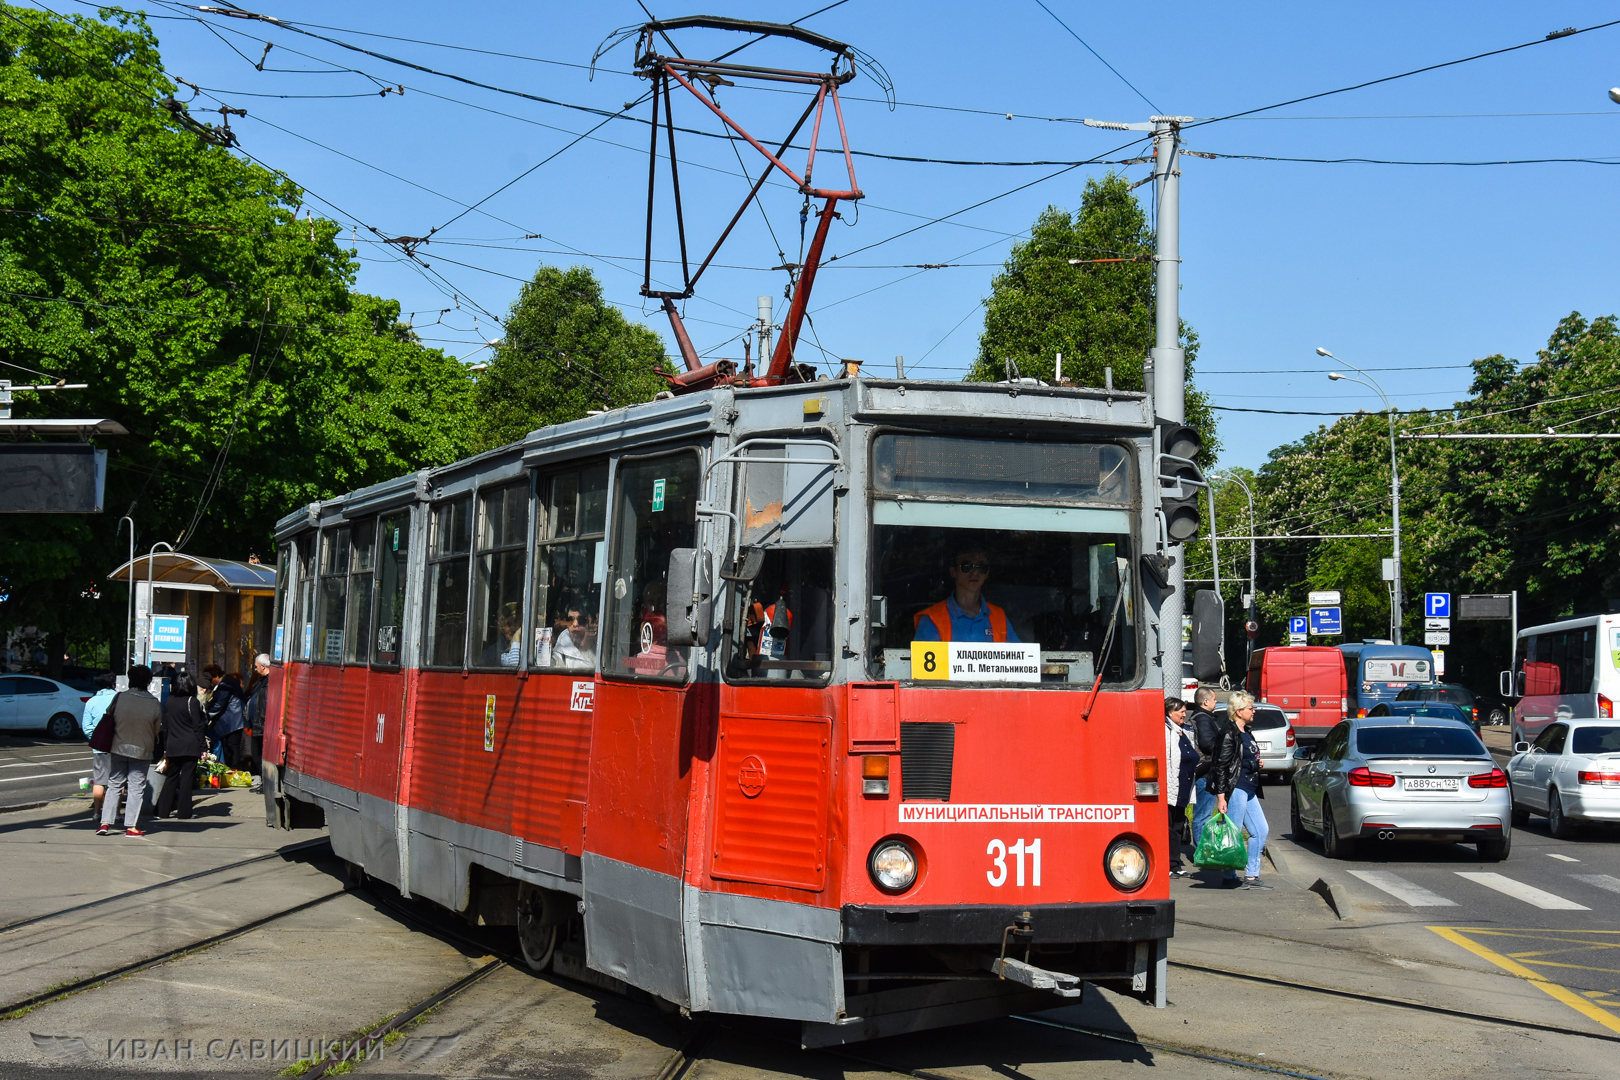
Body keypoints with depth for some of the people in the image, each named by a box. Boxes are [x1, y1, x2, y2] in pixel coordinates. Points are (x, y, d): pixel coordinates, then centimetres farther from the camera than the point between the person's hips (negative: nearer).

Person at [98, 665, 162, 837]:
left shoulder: (120, 698, -11)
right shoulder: (154, 704, -10)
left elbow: (109, 719, 3)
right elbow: (157, 730, 0)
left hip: (118, 748, 1)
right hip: (141, 751, -1)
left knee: (114, 786, 11)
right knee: (136, 788, 6)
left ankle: (105, 822, 5)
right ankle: (131, 826, 5)